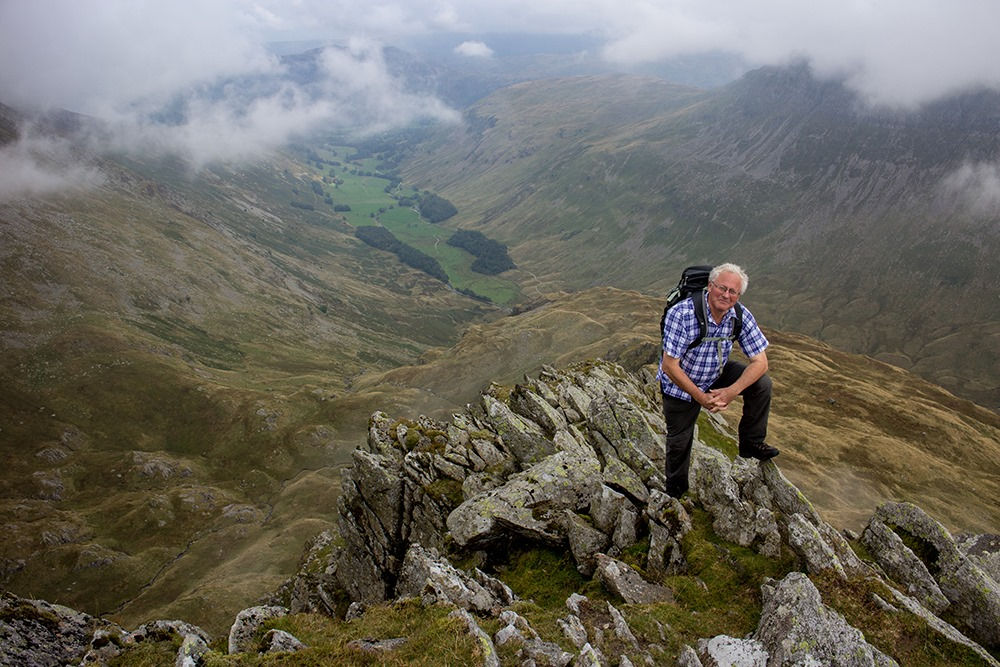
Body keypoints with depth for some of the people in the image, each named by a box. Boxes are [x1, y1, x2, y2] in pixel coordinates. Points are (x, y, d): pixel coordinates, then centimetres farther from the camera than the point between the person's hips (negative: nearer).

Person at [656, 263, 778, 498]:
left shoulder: (741, 316, -18)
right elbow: (669, 366, -30)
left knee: (761, 383, -15)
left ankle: (750, 443, 5)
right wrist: (700, 397, -27)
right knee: (679, 442, 8)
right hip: (680, 384, -3)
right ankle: (676, 492, 36)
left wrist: (732, 391, -29)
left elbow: (760, 361, -15)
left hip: (717, 374, 4)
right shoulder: (682, 314, -32)